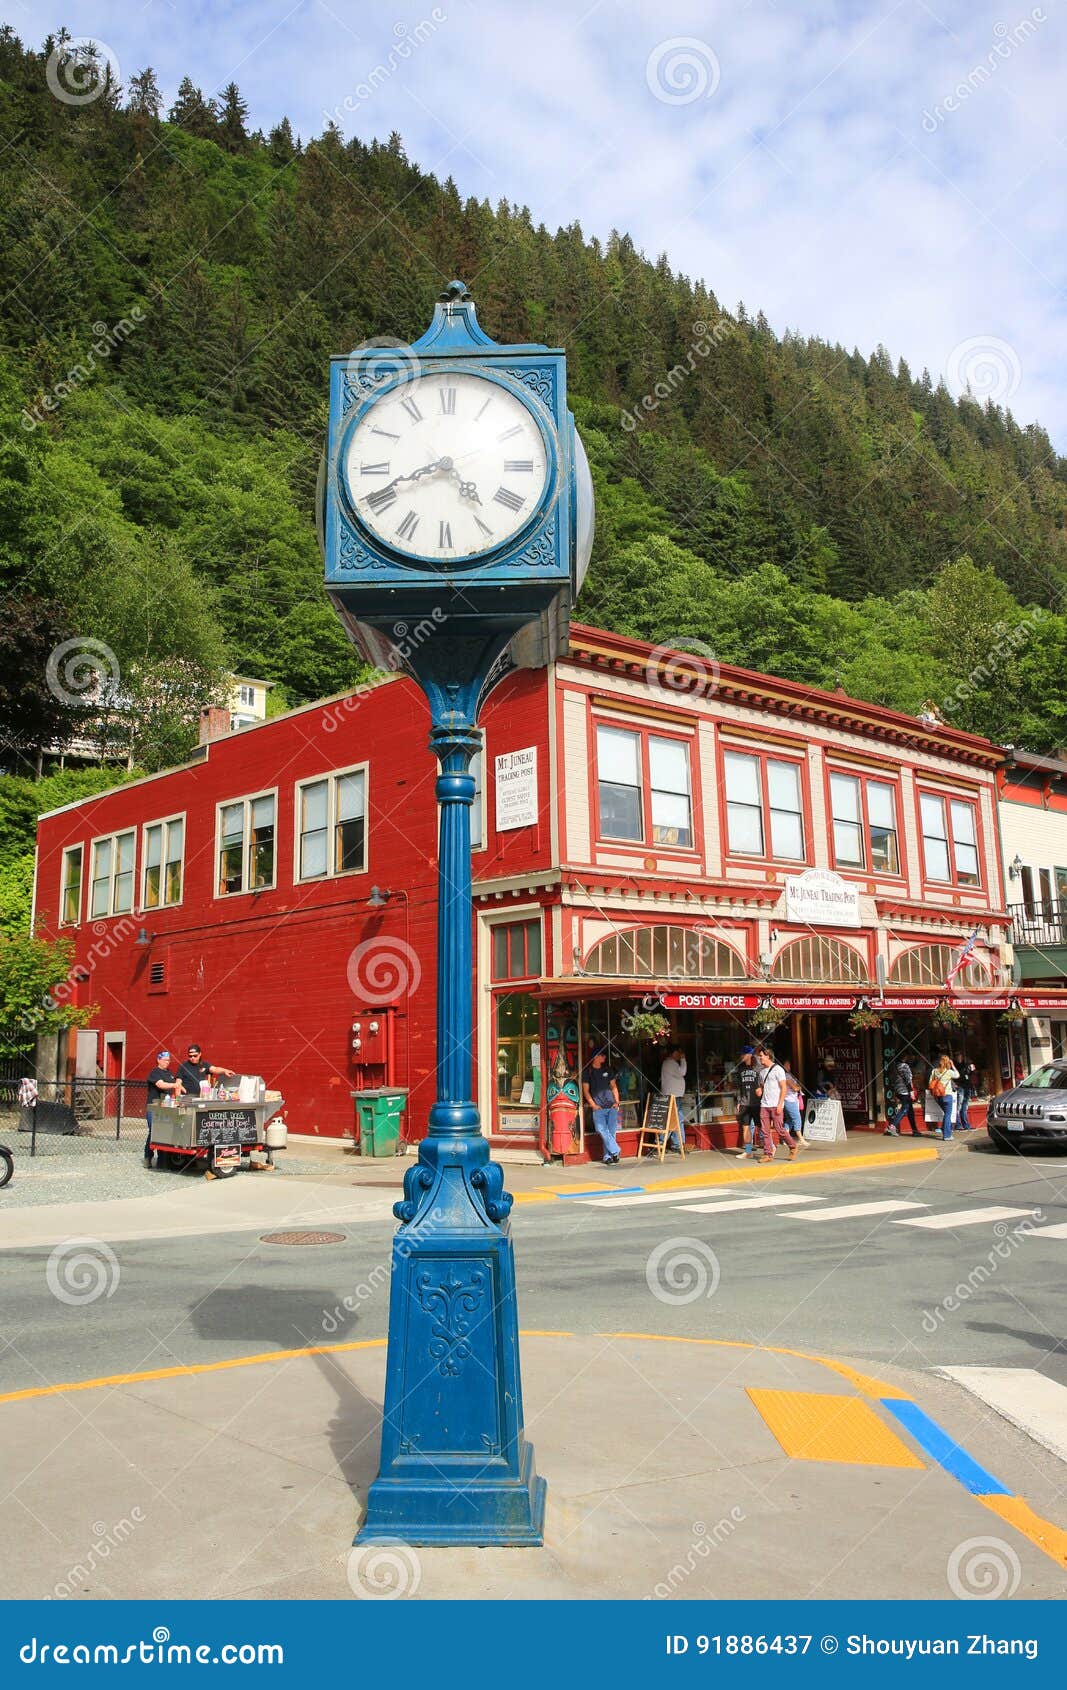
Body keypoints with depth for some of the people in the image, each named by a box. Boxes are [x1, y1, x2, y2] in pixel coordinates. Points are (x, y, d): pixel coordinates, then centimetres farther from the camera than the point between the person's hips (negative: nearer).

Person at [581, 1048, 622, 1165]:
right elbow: (585, 1090, 3)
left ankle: (608, 1156, 3)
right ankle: (615, 1151, -11)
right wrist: (593, 1104, -6)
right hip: (598, 1107, -3)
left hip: (611, 1106, 3)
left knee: (611, 1131, -3)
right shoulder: (587, 1072, 4)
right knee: (601, 1130, -18)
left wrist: (617, 1102, 7)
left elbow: (613, 1087, 18)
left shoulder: (607, 1070, 15)